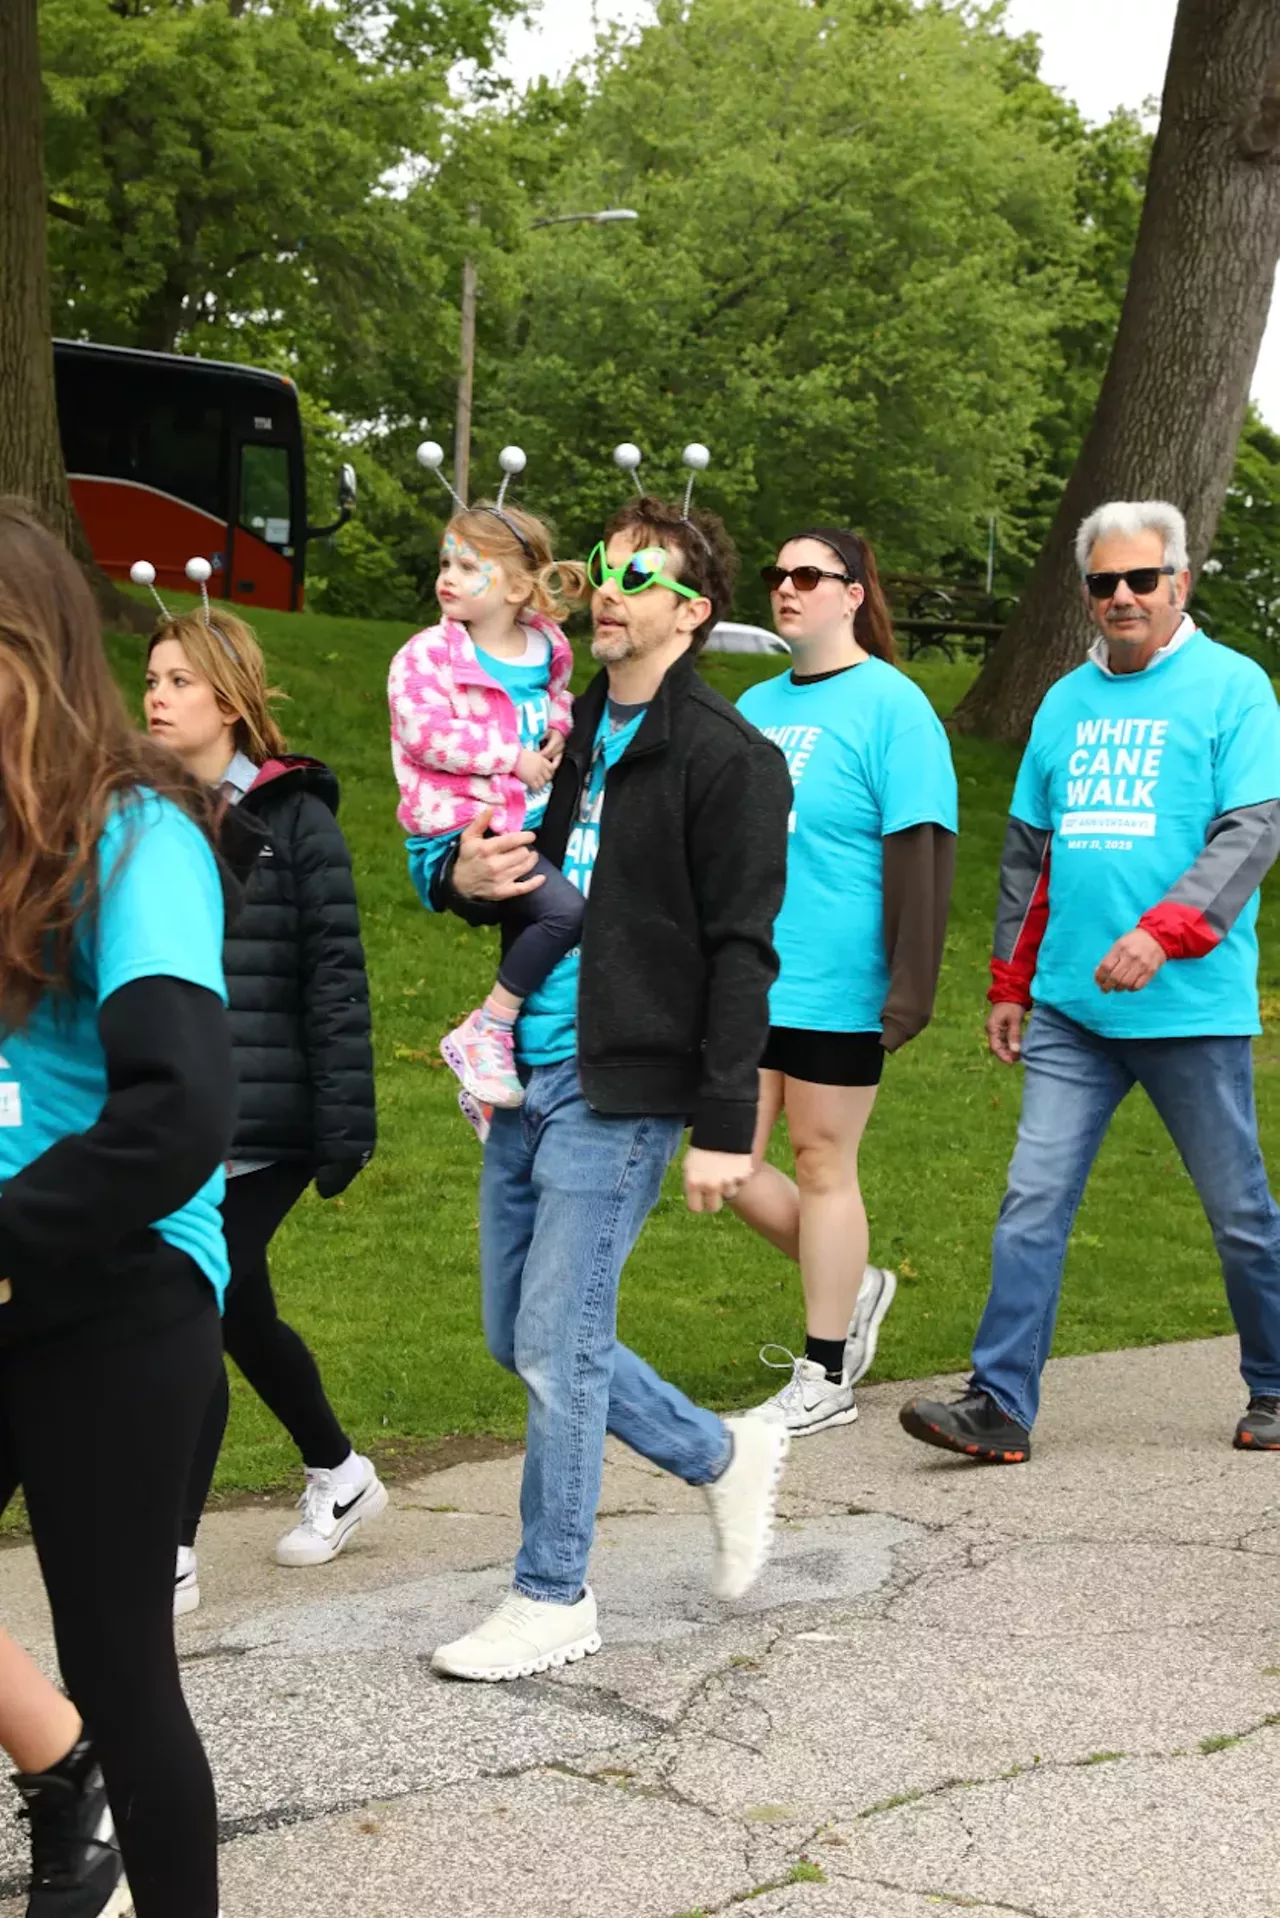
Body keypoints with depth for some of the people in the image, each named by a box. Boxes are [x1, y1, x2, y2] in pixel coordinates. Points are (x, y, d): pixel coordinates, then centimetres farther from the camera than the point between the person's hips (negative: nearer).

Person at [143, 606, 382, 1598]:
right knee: (240, 1314, 15)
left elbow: (336, 979, -8)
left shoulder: (295, 820, -6)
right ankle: (341, 1472, 38)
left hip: (264, 1124, -6)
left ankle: (172, 1554, 2)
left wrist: (347, 1123, -11)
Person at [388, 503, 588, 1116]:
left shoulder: (546, 648, 9)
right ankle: (484, 1034, -14)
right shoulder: (427, 655, -9)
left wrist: (558, 733, 6)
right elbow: (425, 733, -20)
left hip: (531, 825, 7)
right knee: (564, 908, -28)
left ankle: (489, 1087, 31)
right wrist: (513, 756, -18)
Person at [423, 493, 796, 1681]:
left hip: (619, 1088, -8)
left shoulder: (727, 760, -9)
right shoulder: (562, 730, 13)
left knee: (556, 1346, -5)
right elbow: (491, 867, 22)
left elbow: (740, 952, -12)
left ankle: (552, 1602, 10)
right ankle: (725, 1456, 31)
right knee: (519, 1339, 13)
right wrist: (465, 878, -3)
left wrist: (723, 1127, -17)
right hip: (527, 1076, 8)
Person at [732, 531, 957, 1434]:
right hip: (743, 979, 7)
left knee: (822, 1165, 2)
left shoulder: (890, 705, -8)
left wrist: (910, 988, -18)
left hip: (833, 987, -7)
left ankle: (824, 1378, 15)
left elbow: (921, 851, -13)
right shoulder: (755, 706, 12)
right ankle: (853, 1285, 29)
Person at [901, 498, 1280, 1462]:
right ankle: (999, 1407, -3)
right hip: (1070, 1008, 4)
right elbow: (1028, 847, 19)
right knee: (1034, 1201, -4)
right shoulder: (1069, 698, 14)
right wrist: (1010, 981, 16)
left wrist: (1163, 932, -25)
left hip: (1192, 1008, -4)